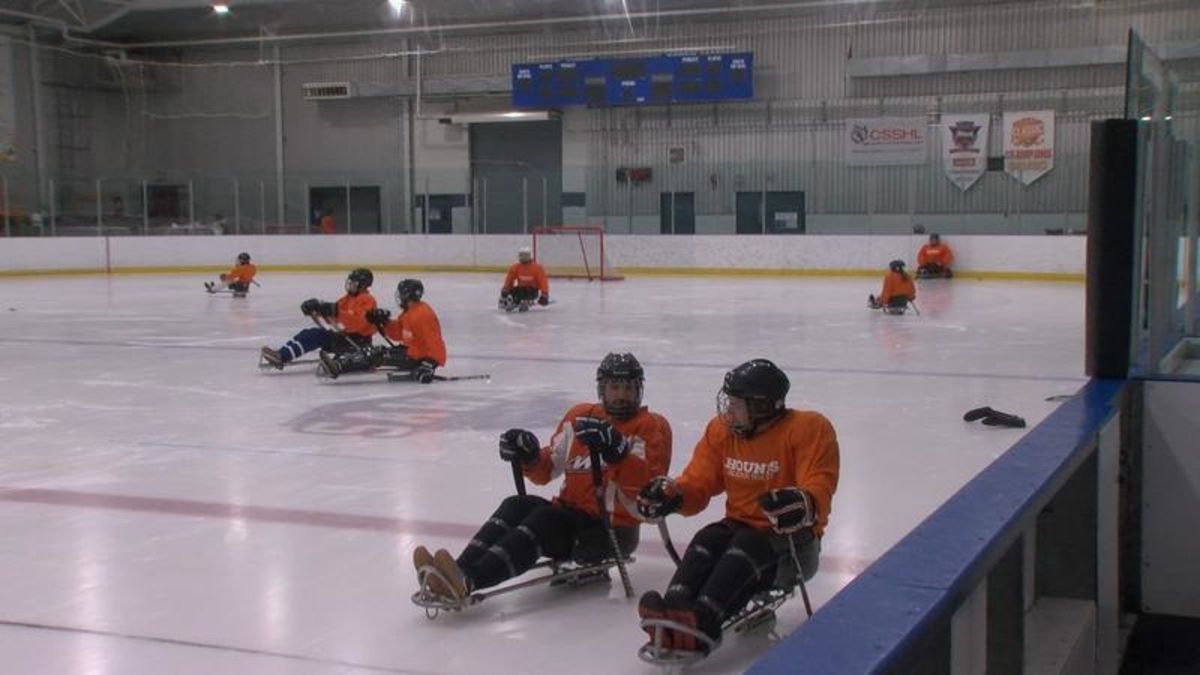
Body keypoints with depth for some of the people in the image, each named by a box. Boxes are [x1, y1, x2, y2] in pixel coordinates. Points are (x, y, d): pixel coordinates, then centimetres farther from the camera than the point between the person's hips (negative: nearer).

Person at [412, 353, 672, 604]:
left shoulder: (653, 427, -3)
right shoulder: (579, 416, 13)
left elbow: (648, 485, -18)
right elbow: (547, 471, 15)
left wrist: (617, 451, -33)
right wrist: (528, 457, -7)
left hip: (612, 530, -6)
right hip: (569, 514, 6)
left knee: (545, 517, -29)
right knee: (517, 506, -18)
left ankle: (467, 581, -48)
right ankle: (459, 571, -37)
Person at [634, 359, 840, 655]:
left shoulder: (810, 429, -14)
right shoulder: (721, 431, 3)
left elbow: (819, 490, -24)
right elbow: (698, 483, 2)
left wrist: (803, 504, -47)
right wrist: (671, 494, -20)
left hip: (792, 540, -5)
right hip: (741, 527, 5)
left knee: (747, 545, -33)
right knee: (707, 540, -25)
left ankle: (703, 621, -51)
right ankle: (674, 612, -44)